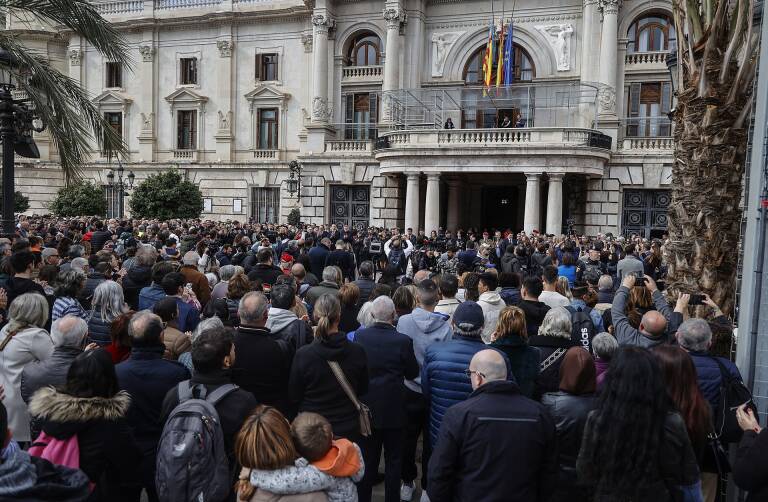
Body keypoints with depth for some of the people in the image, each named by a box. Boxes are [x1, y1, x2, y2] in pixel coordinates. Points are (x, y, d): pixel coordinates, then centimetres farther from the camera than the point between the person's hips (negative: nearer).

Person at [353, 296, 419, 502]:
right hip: (393, 408, -2)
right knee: (393, 460, 14)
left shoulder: (359, 336, -12)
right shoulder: (402, 341, -18)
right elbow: (412, 373, -5)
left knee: (367, 457, 17)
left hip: (366, 407, 2)